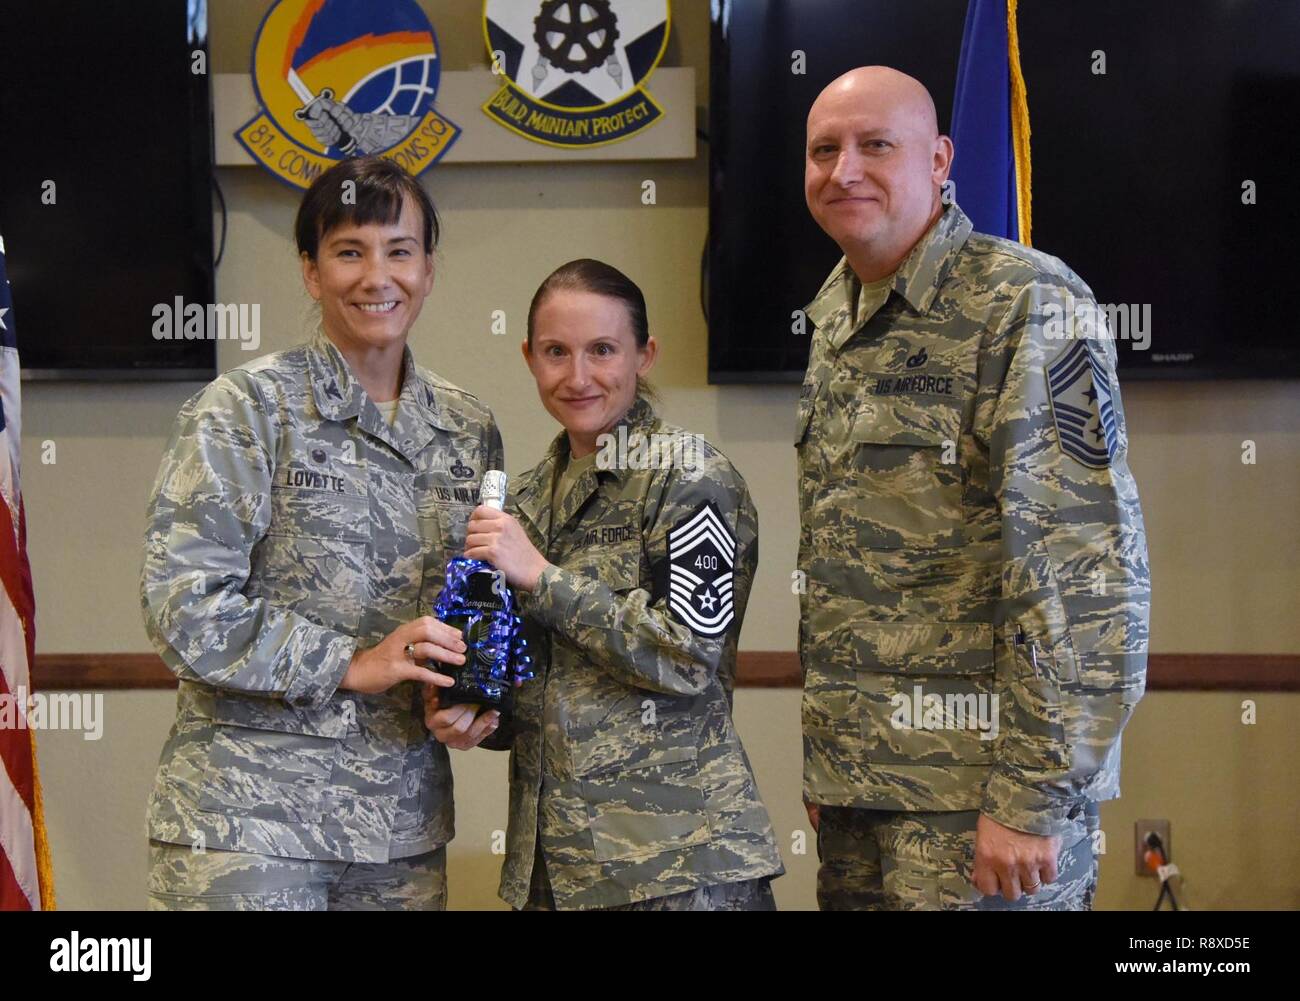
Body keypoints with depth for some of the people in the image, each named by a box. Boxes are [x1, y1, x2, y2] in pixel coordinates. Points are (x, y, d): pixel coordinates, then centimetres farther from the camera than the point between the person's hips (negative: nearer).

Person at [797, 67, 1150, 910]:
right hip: (853, 784, 7)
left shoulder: (1026, 305, -11)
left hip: (974, 798, -7)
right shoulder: (830, 321, 12)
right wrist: (818, 761, 16)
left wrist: (1032, 796, -19)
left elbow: (1088, 568, -17)